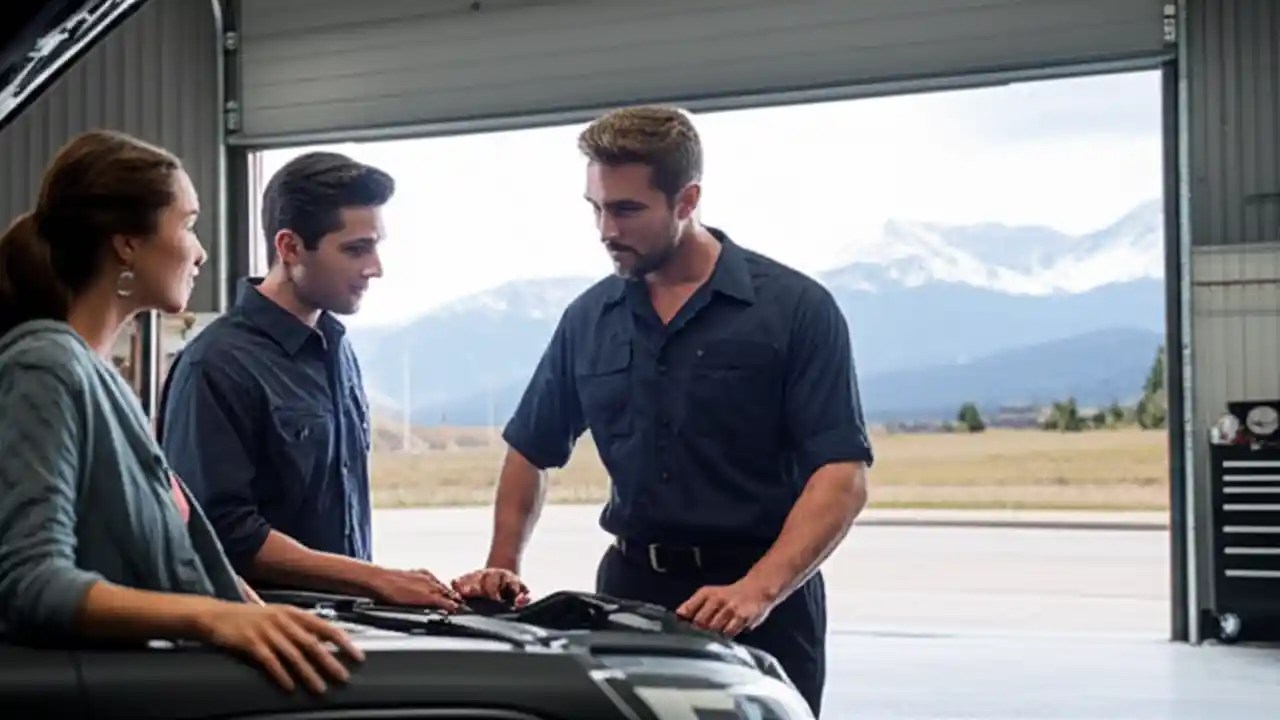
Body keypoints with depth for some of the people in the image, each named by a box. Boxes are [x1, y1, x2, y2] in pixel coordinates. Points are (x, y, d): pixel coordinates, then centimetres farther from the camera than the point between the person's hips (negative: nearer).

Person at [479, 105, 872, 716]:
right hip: (630, 587, 4)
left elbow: (842, 476, -14)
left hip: (761, 604, -4)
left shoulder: (796, 309, -8)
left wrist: (758, 590, -25)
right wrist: (503, 566, 5)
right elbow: (531, 452, 17)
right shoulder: (587, 319, 6)